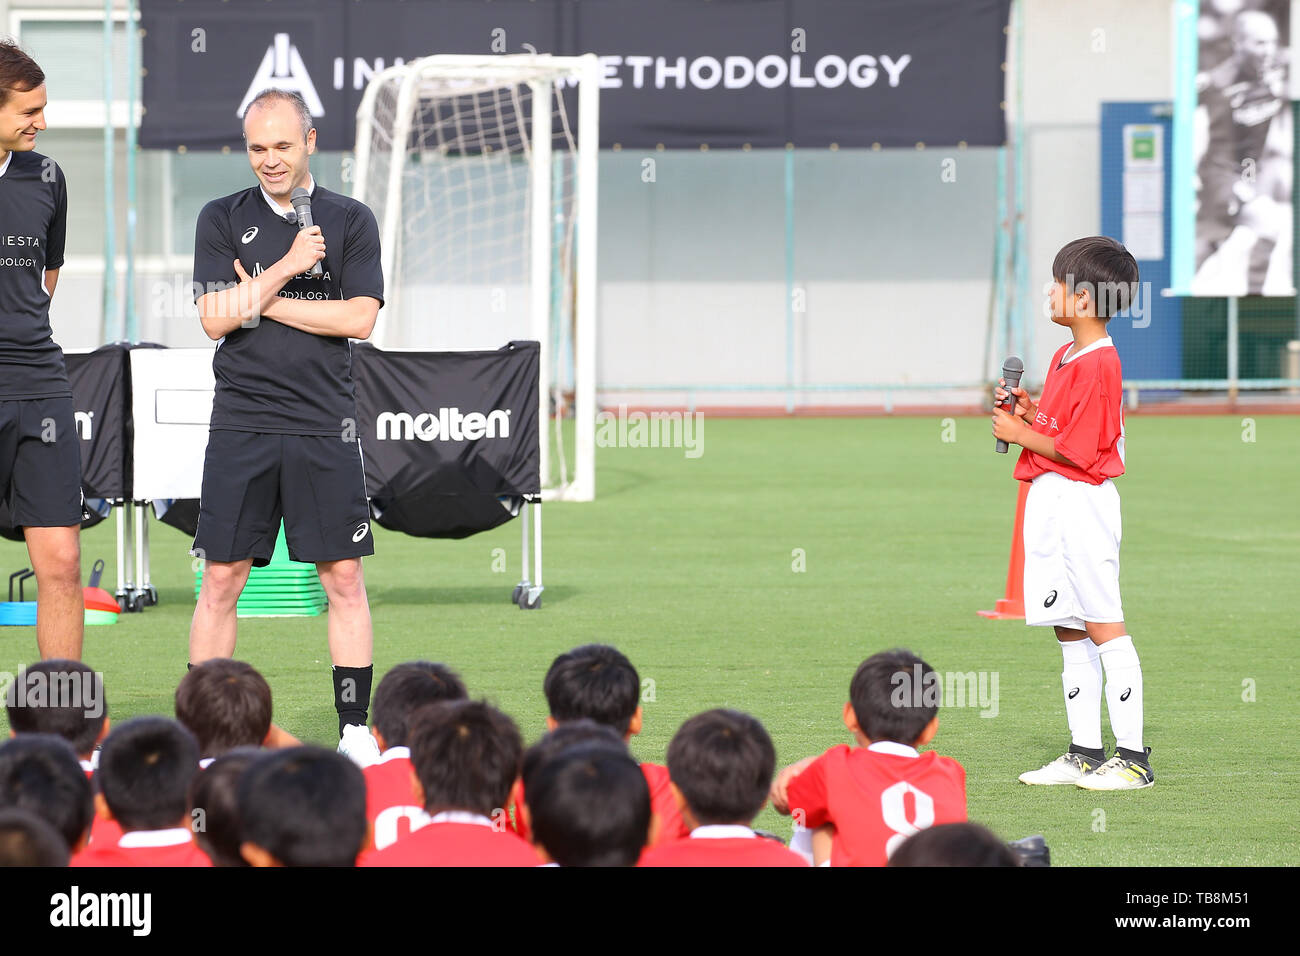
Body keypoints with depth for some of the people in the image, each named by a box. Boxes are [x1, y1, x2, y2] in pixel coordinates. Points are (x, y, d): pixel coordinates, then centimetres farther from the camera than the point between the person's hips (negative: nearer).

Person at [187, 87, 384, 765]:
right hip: (241, 423, 0)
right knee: (221, 582, 0)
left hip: (324, 428, 0)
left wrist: (260, 301, -6)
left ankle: (354, 729, 6)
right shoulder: (222, 220, 7)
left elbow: (360, 319, -5)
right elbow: (215, 320, -4)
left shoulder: (351, 221, 6)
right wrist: (289, 266, -11)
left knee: (344, 581, 0)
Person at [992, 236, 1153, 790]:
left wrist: (1021, 433, -9)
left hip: (1081, 501, -10)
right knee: (1069, 631, 11)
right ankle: (1085, 753, 16)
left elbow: (1077, 450, -18)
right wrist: (1031, 410, 5)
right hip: (1050, 502, 10)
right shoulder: (1065, 357, 15)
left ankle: (1133, 758, -6)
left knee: (1103, 627, -8)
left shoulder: (1099, 365, -16)